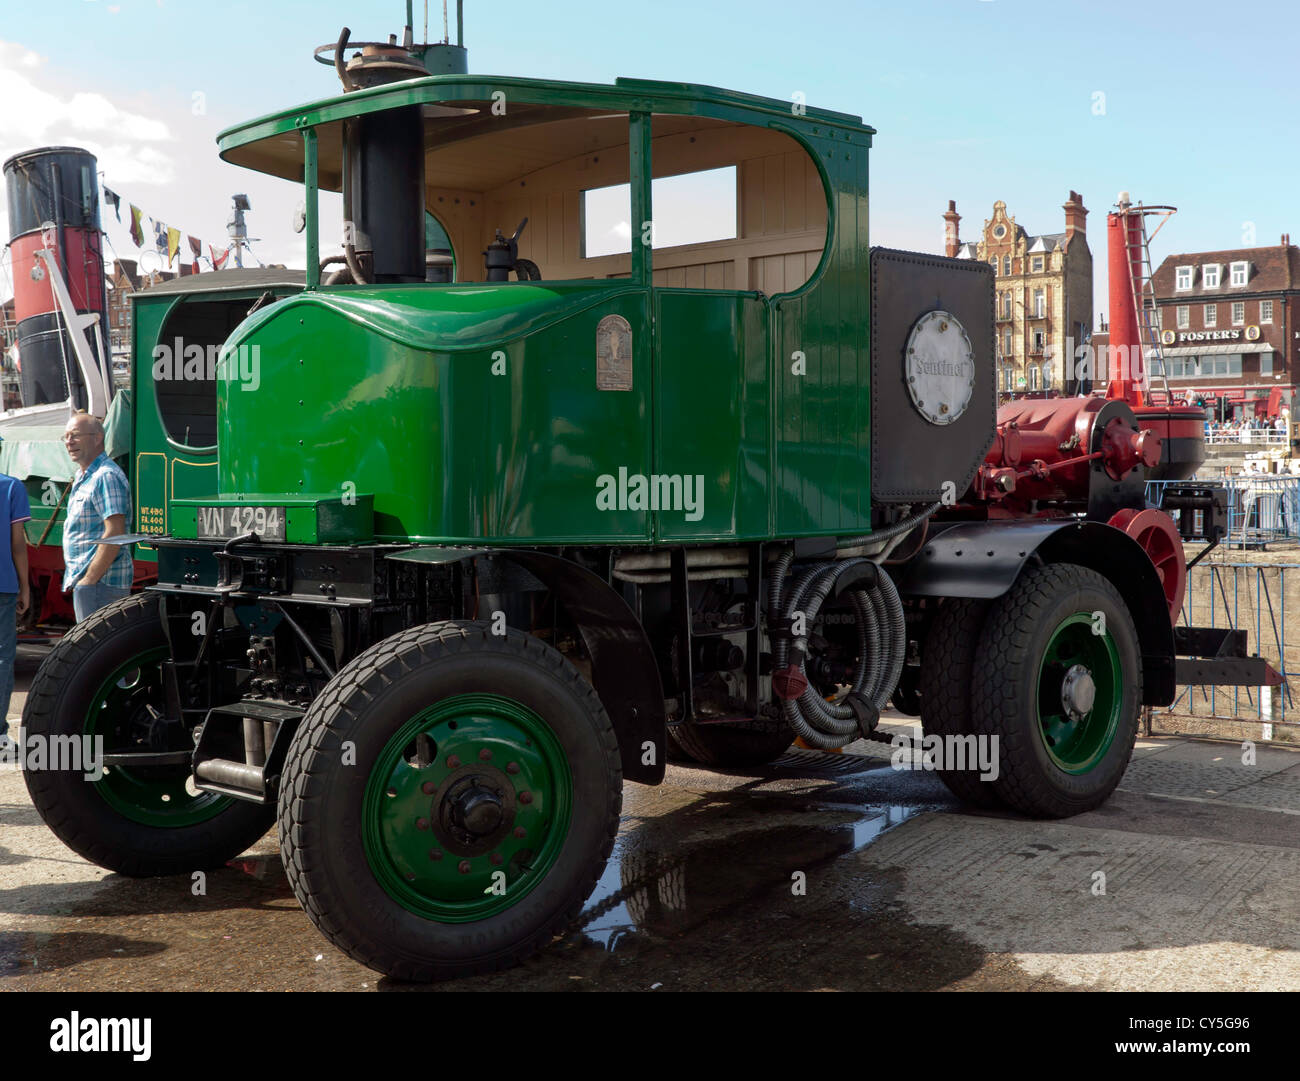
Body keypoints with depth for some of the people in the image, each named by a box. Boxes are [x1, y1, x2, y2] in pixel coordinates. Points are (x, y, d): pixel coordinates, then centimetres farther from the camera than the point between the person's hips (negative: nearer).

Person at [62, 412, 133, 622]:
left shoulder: (106, 476, -15)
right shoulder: (83, 476, 19)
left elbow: (115, 533, -23)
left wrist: (89, 579, -21)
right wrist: (77, 578, 18)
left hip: (101, 582, -10)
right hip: (84, 579, 11)